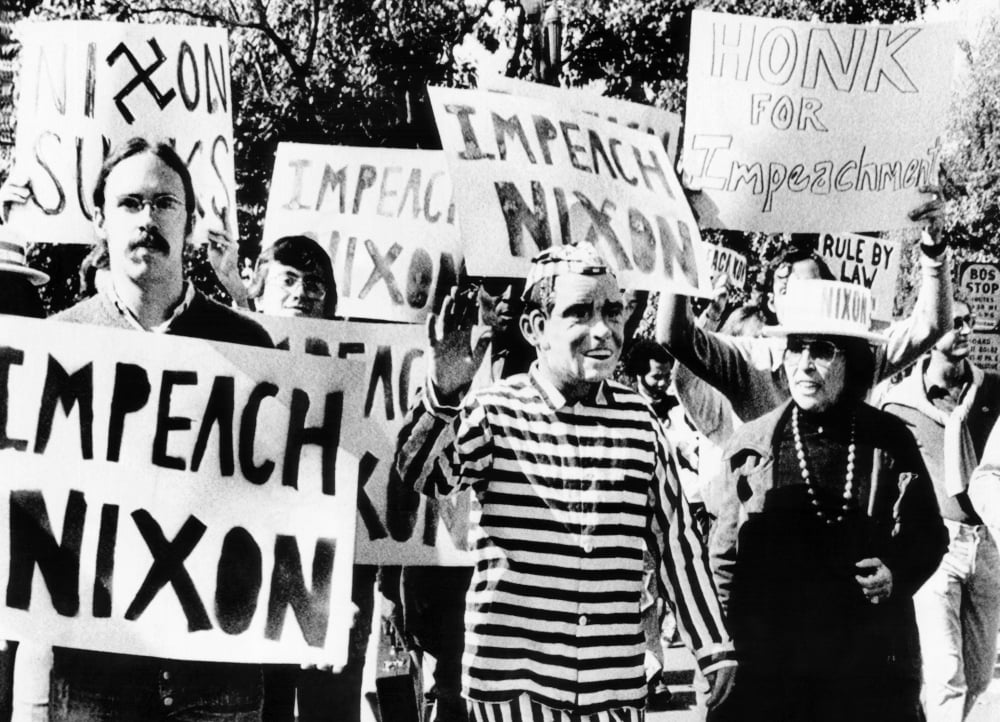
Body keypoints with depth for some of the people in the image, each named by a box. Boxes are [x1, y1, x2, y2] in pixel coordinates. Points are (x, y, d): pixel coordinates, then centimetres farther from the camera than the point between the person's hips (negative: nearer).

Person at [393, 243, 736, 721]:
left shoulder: (638, 419, 3)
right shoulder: (495, 412, -5)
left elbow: (676, 538, 9)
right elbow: (421, 475, -20)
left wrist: (714, 648, 11)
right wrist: (444, 394, -37)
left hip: (616, 683, 3)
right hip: (512, 680, -3)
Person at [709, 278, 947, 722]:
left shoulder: (890, 440, 2)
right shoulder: (750, 445, 1)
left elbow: (929, 534, 10)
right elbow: (726, 557, 5)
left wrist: (897, 574, -10)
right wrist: (726, 650, 0)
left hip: (874, 661, 0)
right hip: (765, 664, 0)